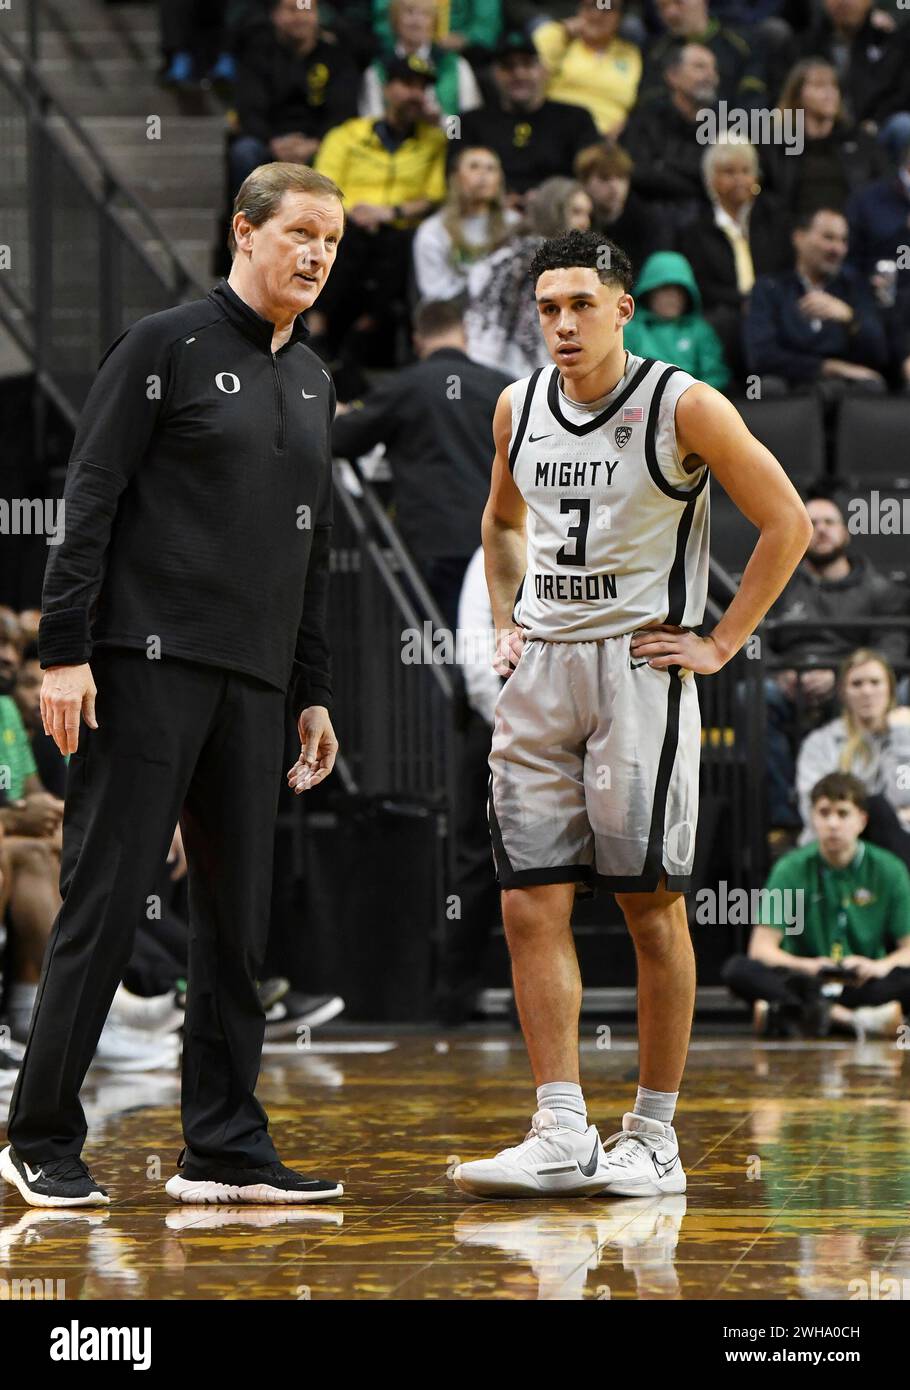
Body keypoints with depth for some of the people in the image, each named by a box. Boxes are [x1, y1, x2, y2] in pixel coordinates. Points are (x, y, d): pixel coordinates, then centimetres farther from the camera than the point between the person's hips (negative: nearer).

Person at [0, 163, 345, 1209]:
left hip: (251, 685, 7)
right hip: (148, 663, -7)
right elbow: (90, 502, -8)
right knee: (105, 898, -6)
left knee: (238, 917, 6)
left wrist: (312, 692, 19)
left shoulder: (312, 381, 18)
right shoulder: (166, 346, -3)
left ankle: (226, 1149, 11)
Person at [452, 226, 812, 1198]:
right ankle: (561, 1136, -1)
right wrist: (506, 626, 15)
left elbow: (786, 522, -4)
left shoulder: (683, 408, -8)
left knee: (650, 905, -2)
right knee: (531, 907, -2)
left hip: (639, 669, -5)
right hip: (539, 677, 5)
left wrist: (720, 645, -6)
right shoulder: (518, 407, 9)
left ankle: (654, 1137, 6)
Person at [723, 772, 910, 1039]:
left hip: (863, 985, 0)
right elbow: (761, 947, -3)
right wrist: (804, 965, -24)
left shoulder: (888, 870, 5)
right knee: (737, 969, -27)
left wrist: (882, 965, -23)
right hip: (803, 982, 0)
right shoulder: (792, 869, 4)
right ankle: (848, 1018, -44)